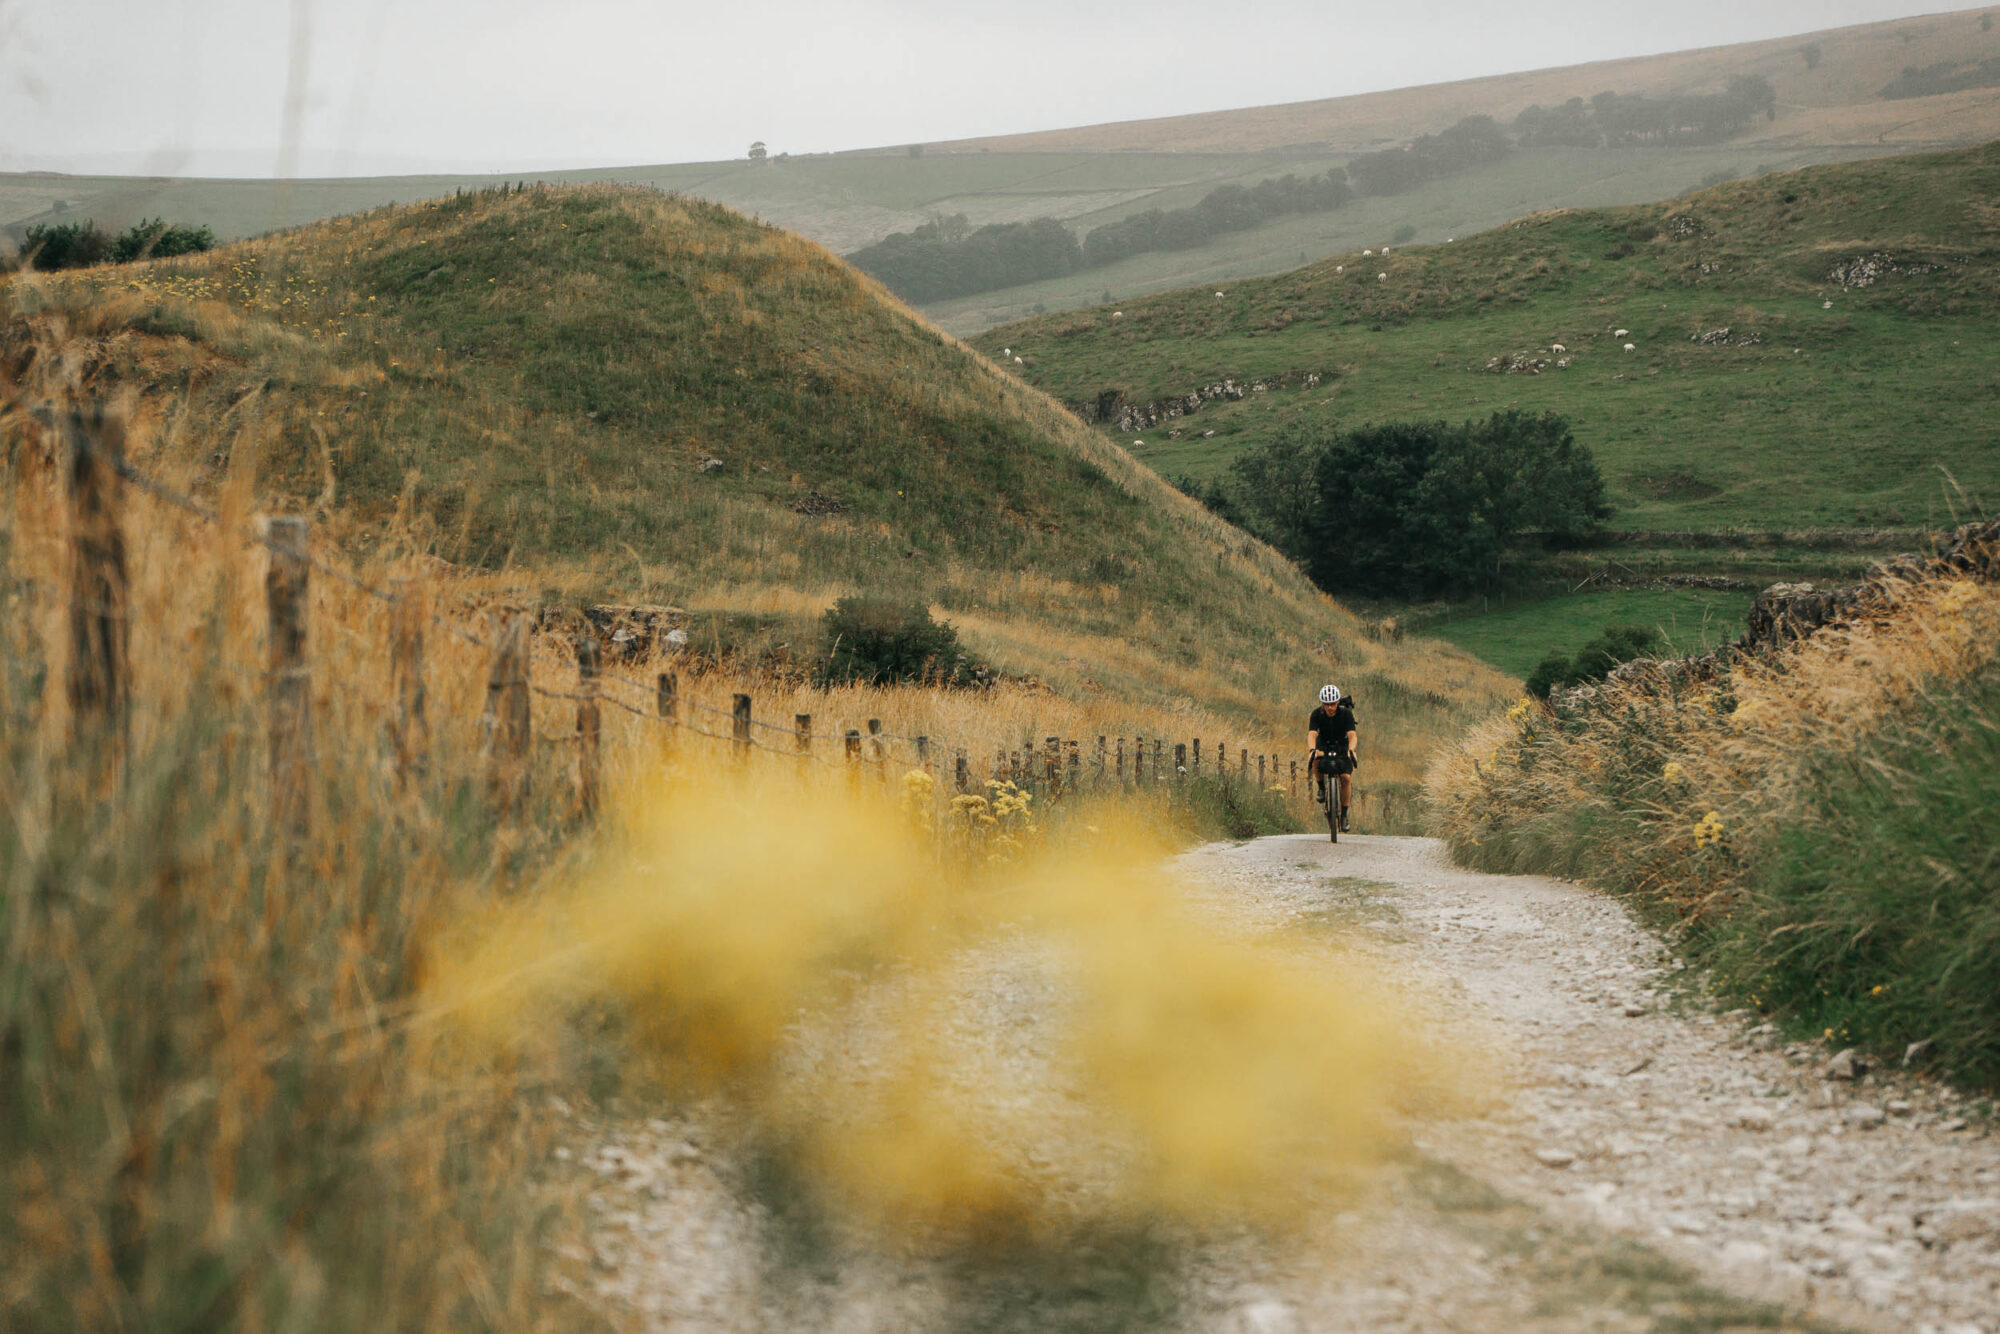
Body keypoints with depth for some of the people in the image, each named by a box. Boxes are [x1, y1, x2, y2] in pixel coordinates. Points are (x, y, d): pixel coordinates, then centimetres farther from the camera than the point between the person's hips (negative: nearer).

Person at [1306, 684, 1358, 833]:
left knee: (1346, 777, -19)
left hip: (1342, 745, 0)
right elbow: (1312, 734, -32)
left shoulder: (1346, 713, -24)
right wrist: (1313, 749, -53)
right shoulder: (1317, 714, -22)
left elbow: (1352, 734, -33)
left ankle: (1344, 814, -6)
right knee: (1316, 761, -34)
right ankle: (1321, 787, -7)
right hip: (1324, 745, 0)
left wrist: (1351, 750, -53)